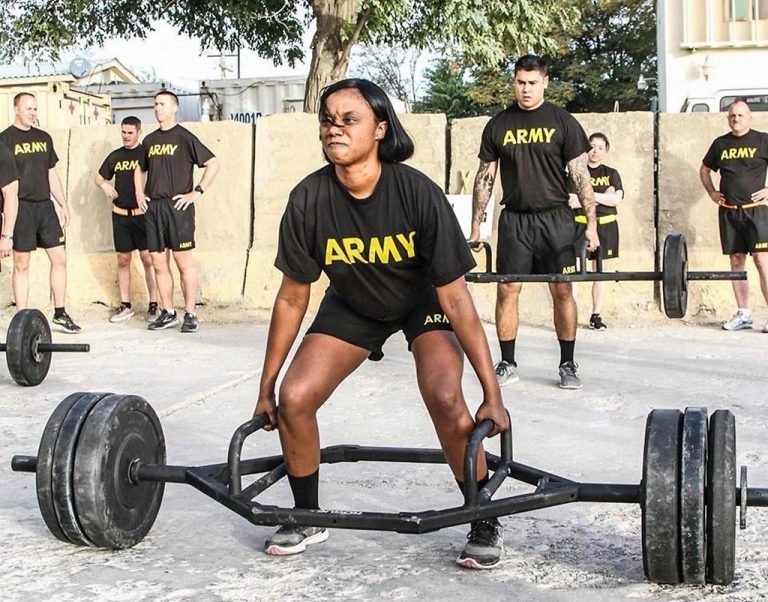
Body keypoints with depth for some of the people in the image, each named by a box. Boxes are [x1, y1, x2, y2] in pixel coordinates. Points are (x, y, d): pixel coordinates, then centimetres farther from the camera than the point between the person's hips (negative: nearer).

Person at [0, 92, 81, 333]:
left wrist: (64, 205, 15)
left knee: (60, 258, 3)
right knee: (21, 264, 0)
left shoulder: (44, 138, 14)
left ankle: (60, 315, 12)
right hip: (21, 207, -5)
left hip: (45, 205, 5)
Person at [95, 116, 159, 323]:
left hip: (143, 214, -4)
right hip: (120, 215, 4)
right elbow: (99, 176, 23)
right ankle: (125, 305, 17)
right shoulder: (115, 156, 12)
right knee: (122, 260, 8)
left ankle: (154, 305, 1)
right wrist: (104, 184, 1)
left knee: (148, 259, -6)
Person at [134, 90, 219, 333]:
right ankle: (168, 313, 15)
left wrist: (197, 192, -11)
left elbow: (213, 163, -7)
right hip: (153, 207, 6)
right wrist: (139, 193, 14)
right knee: (158, 263, 6)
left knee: (183, 262, -3)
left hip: (178, 206, -6)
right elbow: (140, 170, 30)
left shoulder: (184, 137, -3)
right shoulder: (150, 140, 15)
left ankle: (190, 315, 3)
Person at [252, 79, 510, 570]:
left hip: (424, 301, -3)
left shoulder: (418, 193, -32)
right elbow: (293, 297, -11)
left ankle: (485, 522, -3)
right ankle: (307, 518, 12)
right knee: (294, 398, -13)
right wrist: (266, 388, -5)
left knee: (445, 398, -27)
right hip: (353, 305, 3)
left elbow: (455, 296, -27)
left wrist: (493, 395, -25)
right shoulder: (309, 200, -23)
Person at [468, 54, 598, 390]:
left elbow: (580, 175, -1)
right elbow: (485, 177, 9)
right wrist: (476, 226, 6)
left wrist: (592, 223, -7)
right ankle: (507, 365, 11)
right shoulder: (498, 125, 6)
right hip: (514, 219, 2)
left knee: (563, 291, -2)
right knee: (506, 290, 1)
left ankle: (568, 365, 8)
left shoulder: (562, 122, 0)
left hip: (554, 218, -2)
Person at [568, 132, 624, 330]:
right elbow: (571, 201, -9)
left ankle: (596, 316, 11)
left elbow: (616, 198, -6)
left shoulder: (611, 174, 11)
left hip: (604, 226, 3)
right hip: (579, 224, -2)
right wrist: (602, 198, -10)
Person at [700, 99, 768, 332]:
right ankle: (743, 314, 13)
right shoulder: (720, 144, 12)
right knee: (736, 261, 6)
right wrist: (711, 192, 12)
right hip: (728, 211, 4)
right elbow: (704, 169, 26)